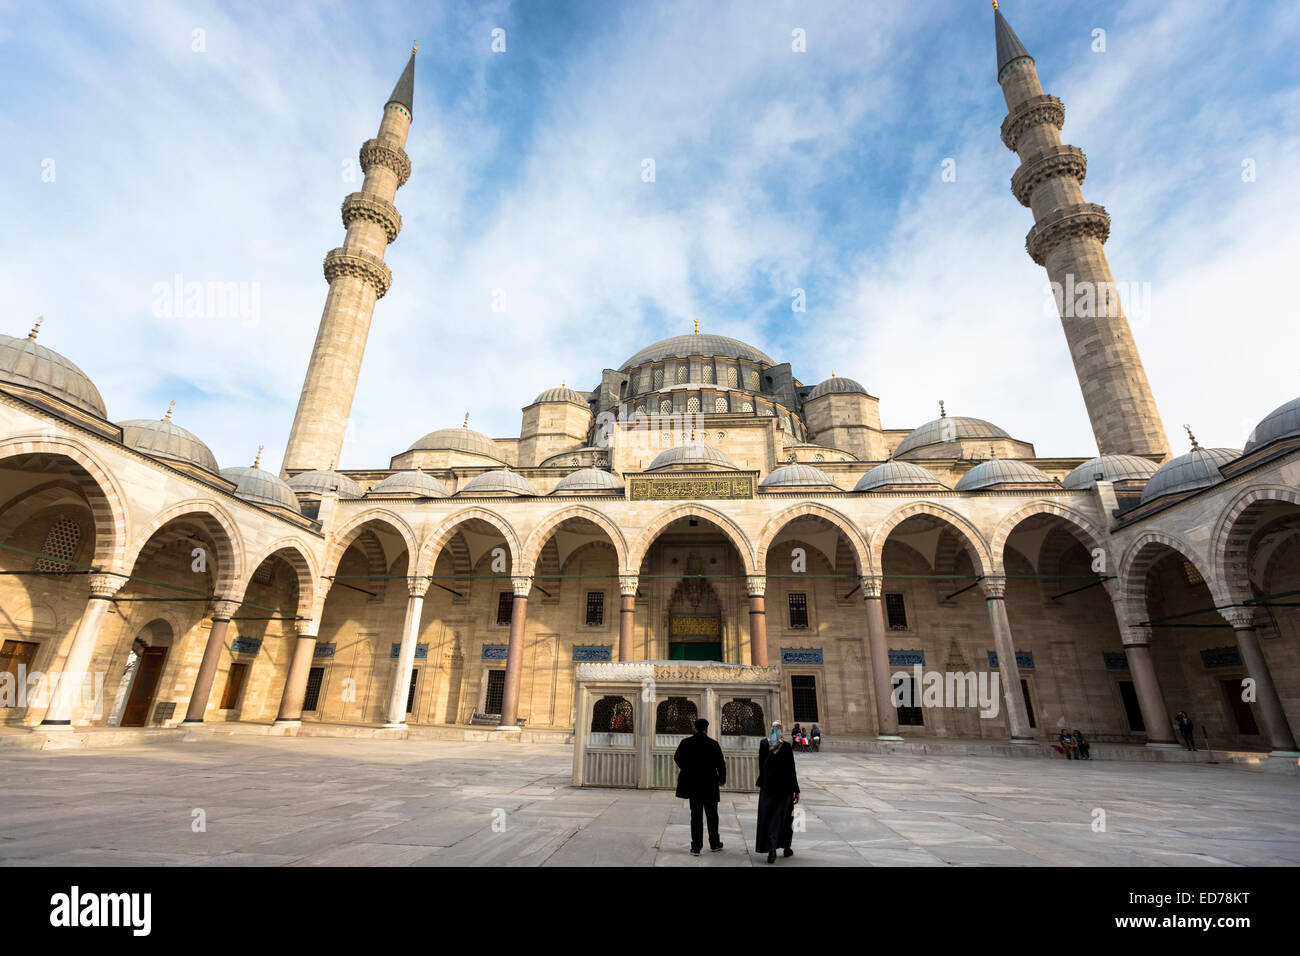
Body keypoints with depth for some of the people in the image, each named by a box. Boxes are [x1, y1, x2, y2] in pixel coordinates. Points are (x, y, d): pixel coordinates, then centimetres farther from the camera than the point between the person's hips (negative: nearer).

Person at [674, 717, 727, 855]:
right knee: (712, 815, 15)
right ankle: (714, 843, 25)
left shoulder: (685, 743, -4)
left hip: (693, 785, 2)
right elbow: (721, 763, -8)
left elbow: (677, 758, 1)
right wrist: (722, 779, 8)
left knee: (696, 815, 8)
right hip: (710, 785, -1)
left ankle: (696, 846, 7)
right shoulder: (713, 744, -11)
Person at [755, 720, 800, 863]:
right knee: (785, 816, 15)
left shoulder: (763, 744, -5)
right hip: (784, 787, -1)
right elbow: (791, 770, -11)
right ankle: (786, 848, 25)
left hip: (768, 786, 1)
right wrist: (796, 790, -3)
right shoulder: (786, 746, -13)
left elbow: (761, 765, 4)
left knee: (768, 817, 6)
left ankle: (771, 848, -6)